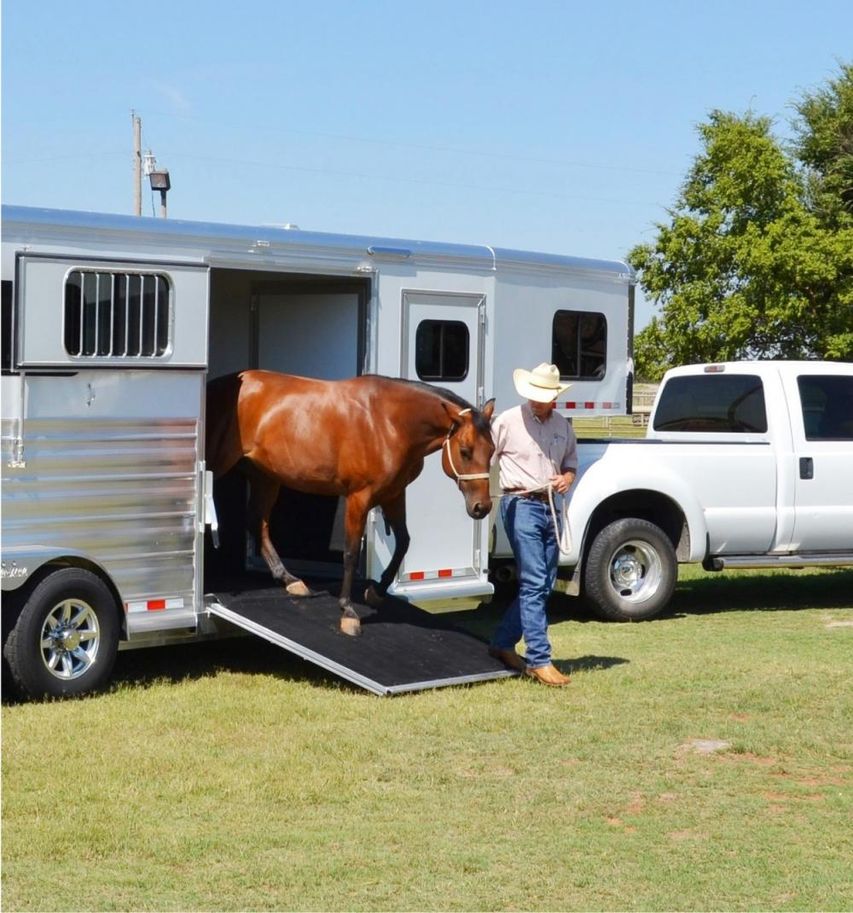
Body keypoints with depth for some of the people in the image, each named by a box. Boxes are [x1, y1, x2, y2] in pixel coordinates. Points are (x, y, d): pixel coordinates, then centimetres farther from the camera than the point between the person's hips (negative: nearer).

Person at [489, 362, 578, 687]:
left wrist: (567, 478, 0)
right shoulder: (508, 421, -4)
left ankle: (502, 644, 25)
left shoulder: (562, 426, 11)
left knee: (544, 585, 10)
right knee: (534, 582, -11)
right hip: (520, 505, -6)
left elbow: (571, 464, 22)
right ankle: (539, 660, -9)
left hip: (550, 507, 7)